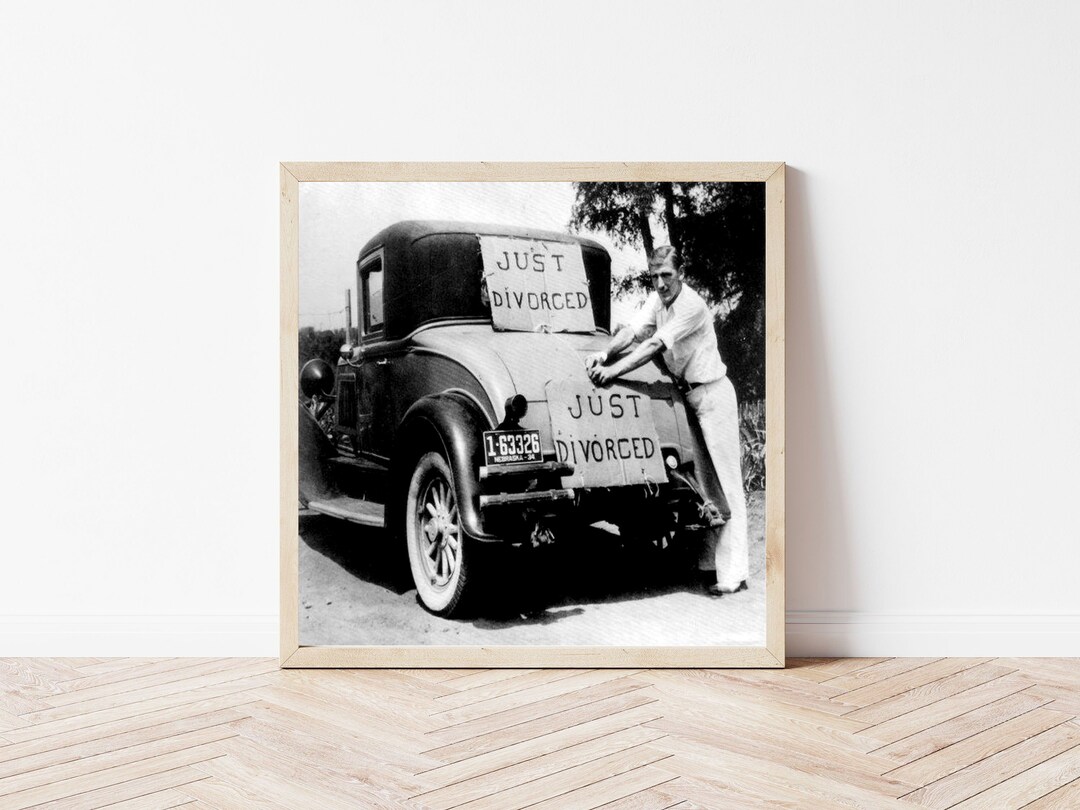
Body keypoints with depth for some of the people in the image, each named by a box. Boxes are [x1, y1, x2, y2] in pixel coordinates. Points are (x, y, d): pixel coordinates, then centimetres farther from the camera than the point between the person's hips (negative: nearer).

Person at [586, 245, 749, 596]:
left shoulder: (692, 306, -22)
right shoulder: (657, 300, 4)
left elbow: (655, 346, -29)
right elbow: (633, 330, -6)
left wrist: (613, 370, -33)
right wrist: (604, 353, -24)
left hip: (712, 395, -9)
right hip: (687, 394, 9)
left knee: (725, 480, -8)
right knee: (698, 477, 11)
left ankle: (733, 573, -8)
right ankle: (707, 558, 17)